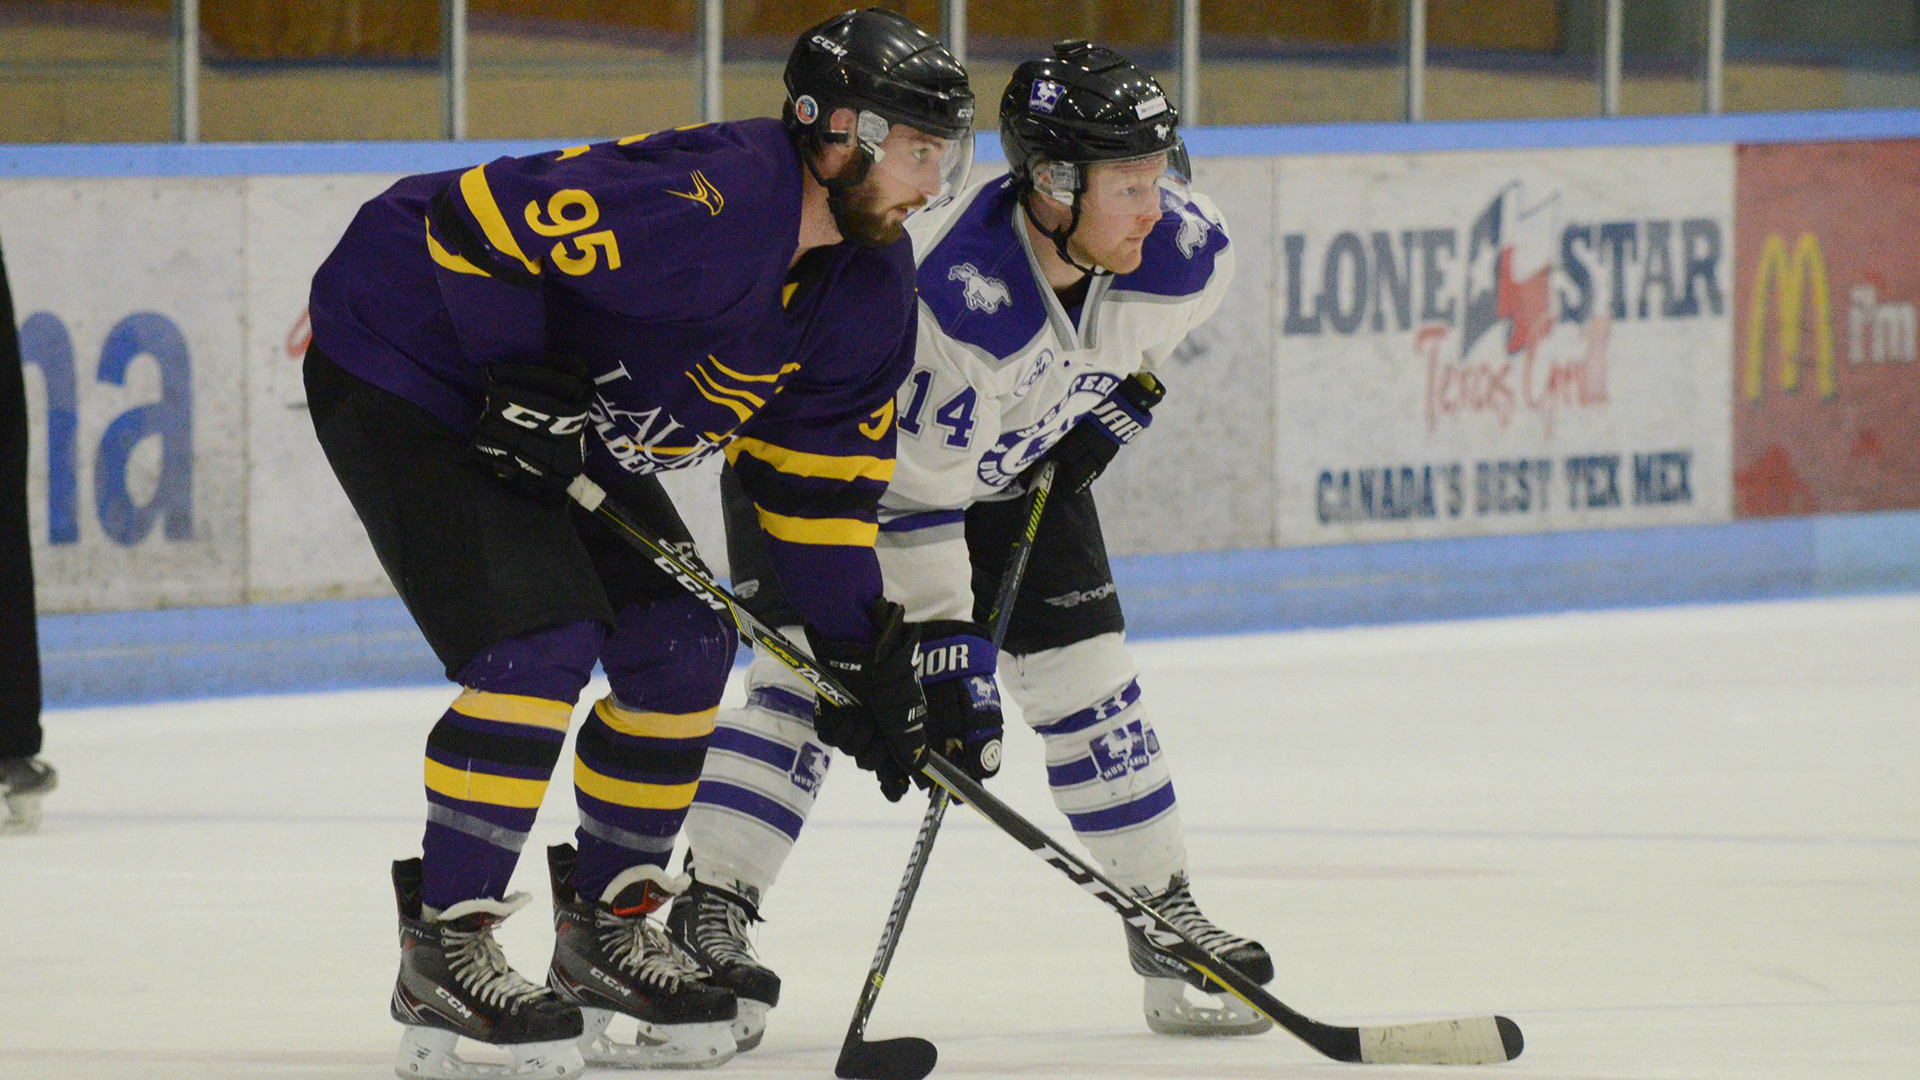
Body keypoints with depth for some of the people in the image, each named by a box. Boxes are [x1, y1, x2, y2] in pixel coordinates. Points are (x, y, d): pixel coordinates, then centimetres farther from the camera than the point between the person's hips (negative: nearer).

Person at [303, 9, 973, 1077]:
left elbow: (821, 476, 6)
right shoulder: (697, 201, -33)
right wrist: (520, 381, -27)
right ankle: (443, 949, -12)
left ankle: (605, 926, 17)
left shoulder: (871, 285, -3)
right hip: (402, 377, -9)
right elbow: (460, 224, -31)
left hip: (568, 423, 9)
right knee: (540, 644, -21)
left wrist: (863, 650, 2)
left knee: (685, 646, 3)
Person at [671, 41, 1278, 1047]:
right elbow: (911, 494, -36)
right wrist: (945, 653, -35)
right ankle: (709, 911, -15)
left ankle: (1165, 919, 9)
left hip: (1024, 458, 6)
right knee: (809, 662, -18)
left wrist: (1117, 402, -1)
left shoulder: (1185, 253, -24)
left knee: (1083, 669, 0)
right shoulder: (956, 294, -42)